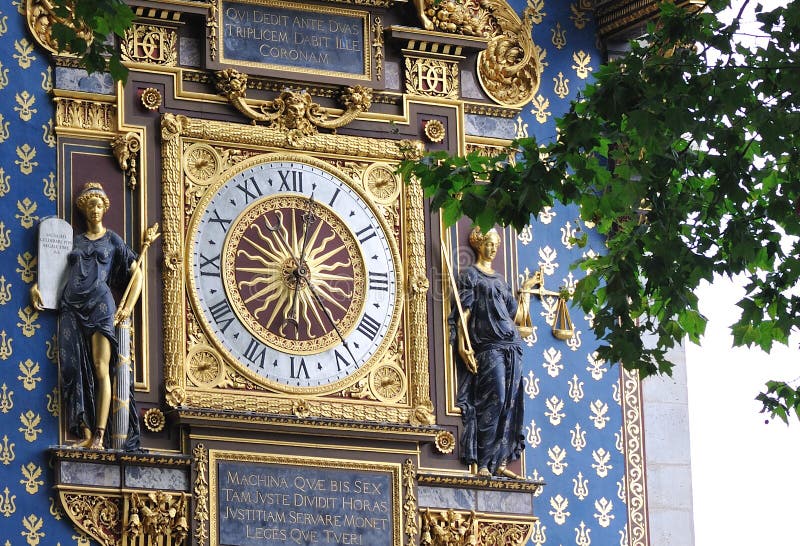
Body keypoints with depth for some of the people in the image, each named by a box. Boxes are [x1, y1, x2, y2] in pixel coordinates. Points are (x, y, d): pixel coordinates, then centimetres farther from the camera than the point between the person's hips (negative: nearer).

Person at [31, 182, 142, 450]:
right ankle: (86, 434, -8)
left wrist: (128, 307, 2)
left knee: (101, 369, -13)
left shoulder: (112, 240, 14)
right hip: (71, 307, 3)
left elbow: (136, 274, 12)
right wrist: (36, 286, 2)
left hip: (99, 305, -3)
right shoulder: (74, 241, 22)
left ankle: (99, 435, -19)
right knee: (75, 370, -8)